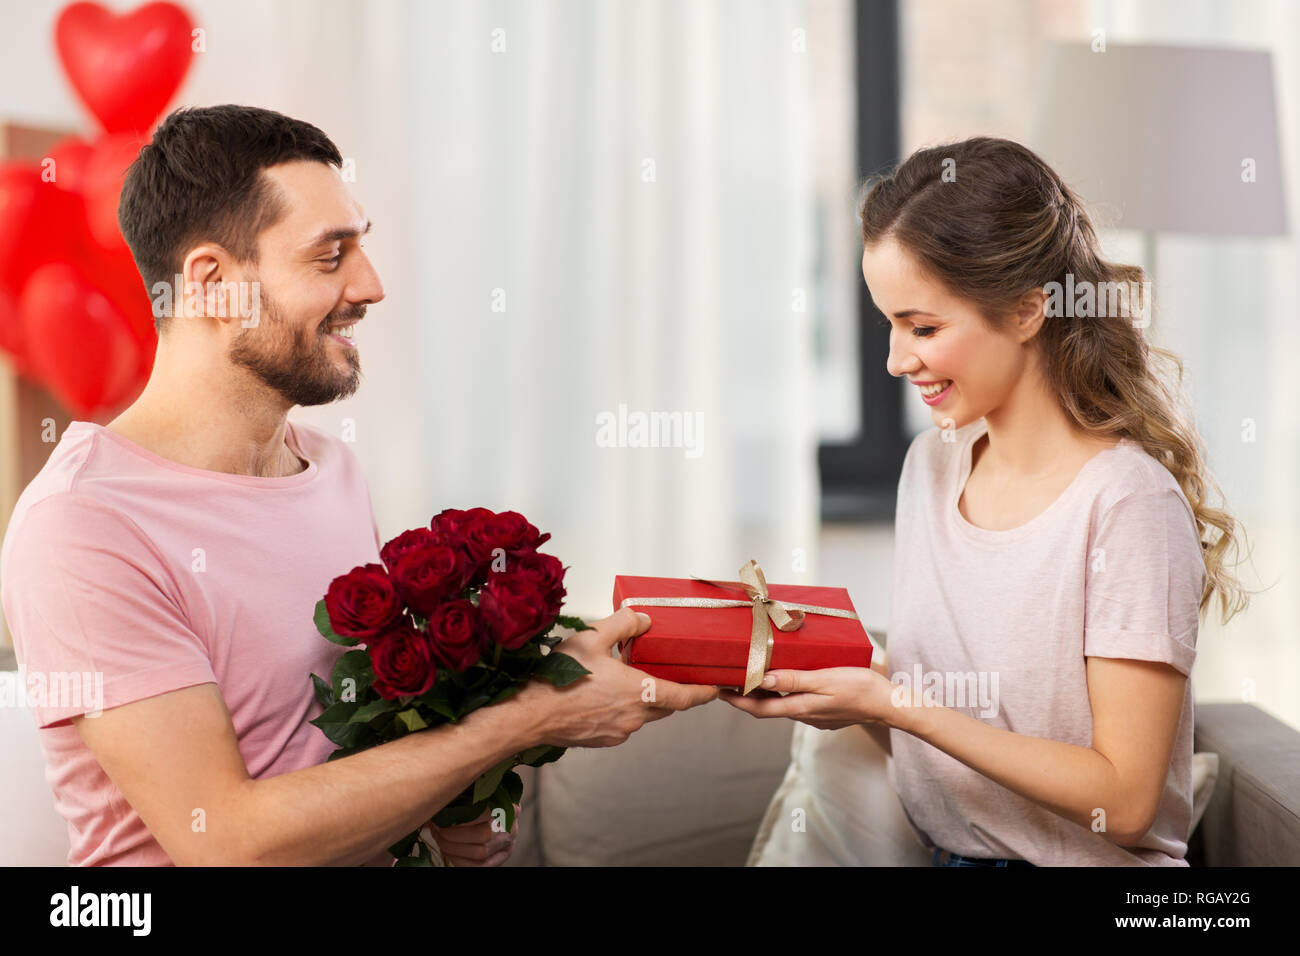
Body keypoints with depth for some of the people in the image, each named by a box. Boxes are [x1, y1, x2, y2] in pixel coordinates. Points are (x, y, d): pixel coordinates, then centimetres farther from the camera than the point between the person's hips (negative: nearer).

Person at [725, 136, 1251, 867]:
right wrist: (815, 675, -9)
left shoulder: (1127, 503, -17)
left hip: (1075, 859, -5)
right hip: (929, 846, 6)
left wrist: (893, 705, -21)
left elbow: (1123, 798, -17)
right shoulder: (932, 463, 6)